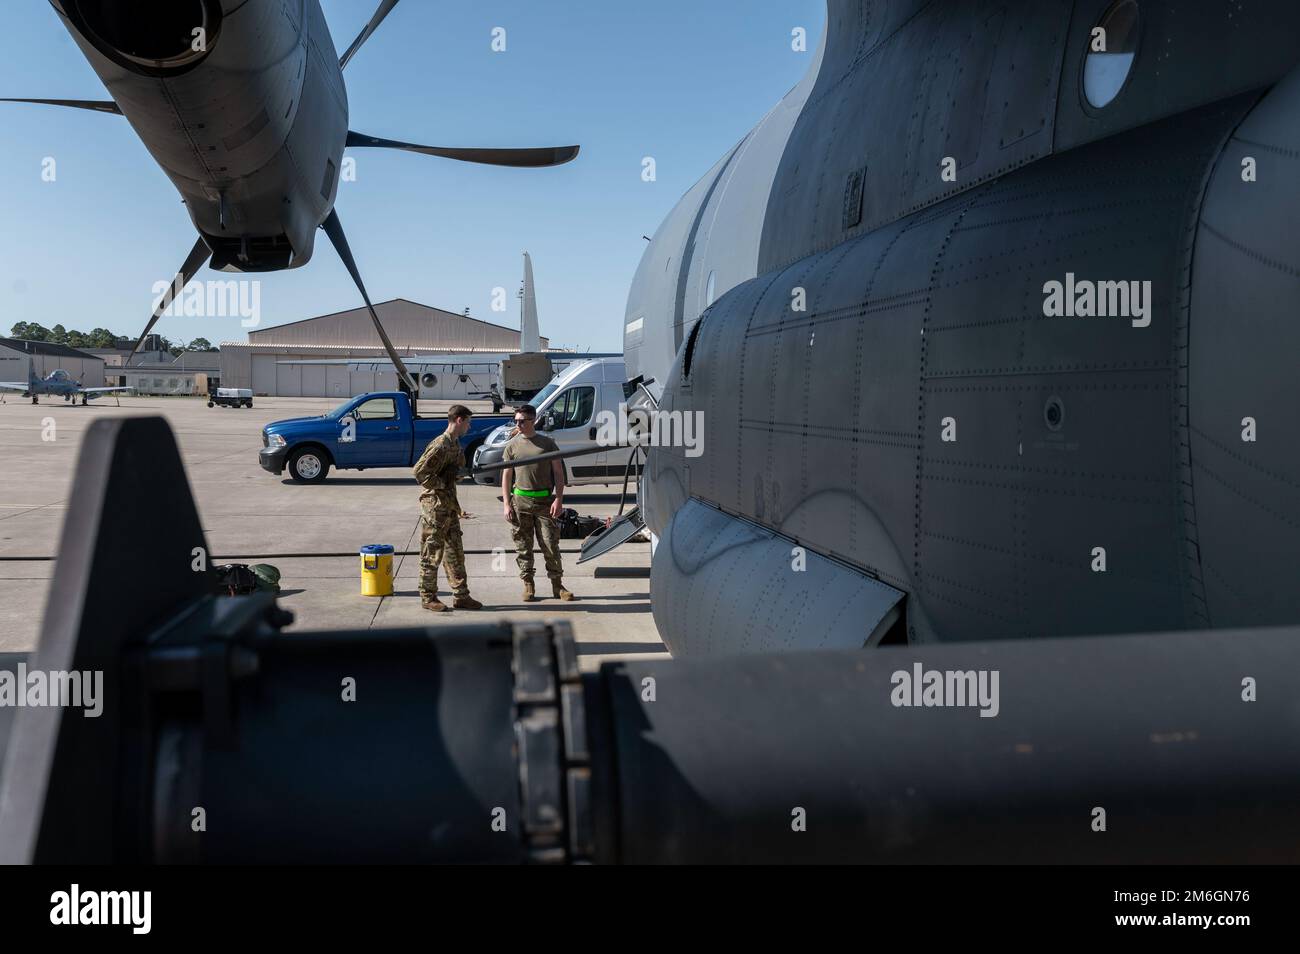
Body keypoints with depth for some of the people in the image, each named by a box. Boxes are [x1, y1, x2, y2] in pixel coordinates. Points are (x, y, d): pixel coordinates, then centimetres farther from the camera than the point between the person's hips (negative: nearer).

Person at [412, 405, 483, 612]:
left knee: (455, 553, 12)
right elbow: (420, 471, -24)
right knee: (432, 554, 1)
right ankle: (428, 597, 10)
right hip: (435, 505, -9)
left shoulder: (456, 444, 12)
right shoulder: (440, 445, -18)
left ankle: (461, 596, 18)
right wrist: (441, 485, -16)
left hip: (449, 504, 9)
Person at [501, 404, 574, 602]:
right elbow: (506, 476, 8)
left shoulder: (547, 443, 3)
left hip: (544, 500, -1)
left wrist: (558, 499, -5)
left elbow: (558, 472, 5)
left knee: (550, 544, -1)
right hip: (520, 501, 1)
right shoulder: (513, 445, 6)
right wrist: (507, 504, 0)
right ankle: (528, 586, 12)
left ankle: (557, 585, 8)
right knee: (523, 546, 4)